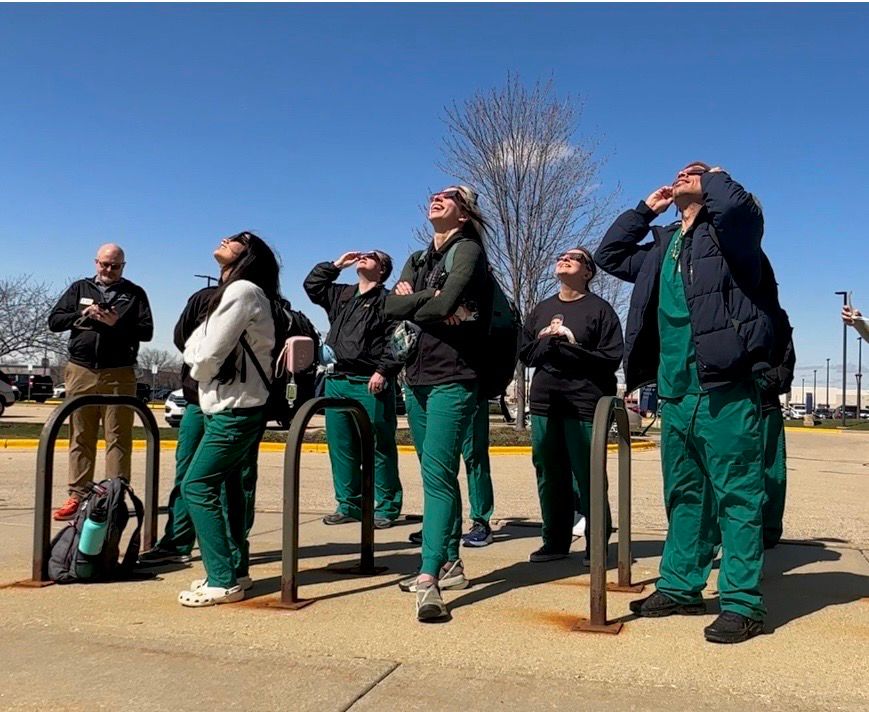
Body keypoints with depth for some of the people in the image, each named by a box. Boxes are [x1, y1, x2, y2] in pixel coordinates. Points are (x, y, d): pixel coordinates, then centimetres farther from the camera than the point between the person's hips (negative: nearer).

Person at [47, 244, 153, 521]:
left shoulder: (135, 293, 8)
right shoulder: (80, 288, 15)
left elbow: (146, 331, 0)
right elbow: (54, 320, 10)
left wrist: (117, 322, -15)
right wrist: (82, 315, -6)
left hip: (119, 374, -2)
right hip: (81, 371, 2)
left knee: (118, 438, -4)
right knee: (80, 437, 4)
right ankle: (78, 496, 8)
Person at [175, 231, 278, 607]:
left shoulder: (241, 290, -13)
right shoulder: (234, 291, 18)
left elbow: (208, 356, -18)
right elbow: (195, 346, 14)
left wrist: (197, 367, 3)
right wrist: (198, 357, -7)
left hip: (233, 410, -10)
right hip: (231, 407, 10)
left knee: (197, 486, -9)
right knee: (228, 488, 12)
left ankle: (223, 581, -5)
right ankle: (234, 572, 19)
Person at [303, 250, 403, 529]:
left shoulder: (387, 300, -1)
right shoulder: (341, 294, 20)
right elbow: (312, 285, 25)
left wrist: (383, 371, -19)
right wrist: (336, 265, 16)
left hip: (370, 384, -7)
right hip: (336, 381, 7)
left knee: (379, 448, -3)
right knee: (341, 447, 9)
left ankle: (386, 507, 5)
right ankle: (348, 505, 18)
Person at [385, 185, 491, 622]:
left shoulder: (467, 250, -2)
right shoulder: (418, 260, 19)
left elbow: (445, 306, -18)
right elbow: (391, 305, 3)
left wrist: (411, 305, -1)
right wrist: (428, 299, -12)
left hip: (453, 378, -8)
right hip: (417, 378, 8)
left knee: (437, 474, -16)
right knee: (437, 475, 12)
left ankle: (429, 579, -20)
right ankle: (449, 563, 21)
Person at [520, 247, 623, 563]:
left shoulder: (599, 309, 0)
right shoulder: (541, 309, 17)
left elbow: (611, 358, -8)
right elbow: (525, 353, 14)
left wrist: (570, 346, -16)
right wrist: (545, 342, -6)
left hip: (584, 406, -5)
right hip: (544, 404, 5)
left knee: (587, 478, -1)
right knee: (550, 477, 9)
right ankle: (555, 542, 21)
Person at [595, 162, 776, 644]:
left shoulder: (728, 232, 1)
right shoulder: (662, 247, 20)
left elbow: (739, 206, -21)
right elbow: (609, 255, 29)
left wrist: (714, 176, 1)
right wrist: (646, 208, 22)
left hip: (725, 389, -7)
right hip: (676, 393, 7)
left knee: (736, 495, -3)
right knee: (683, 495, 14)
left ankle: (742, 602, 3)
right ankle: (680, 587, 25)